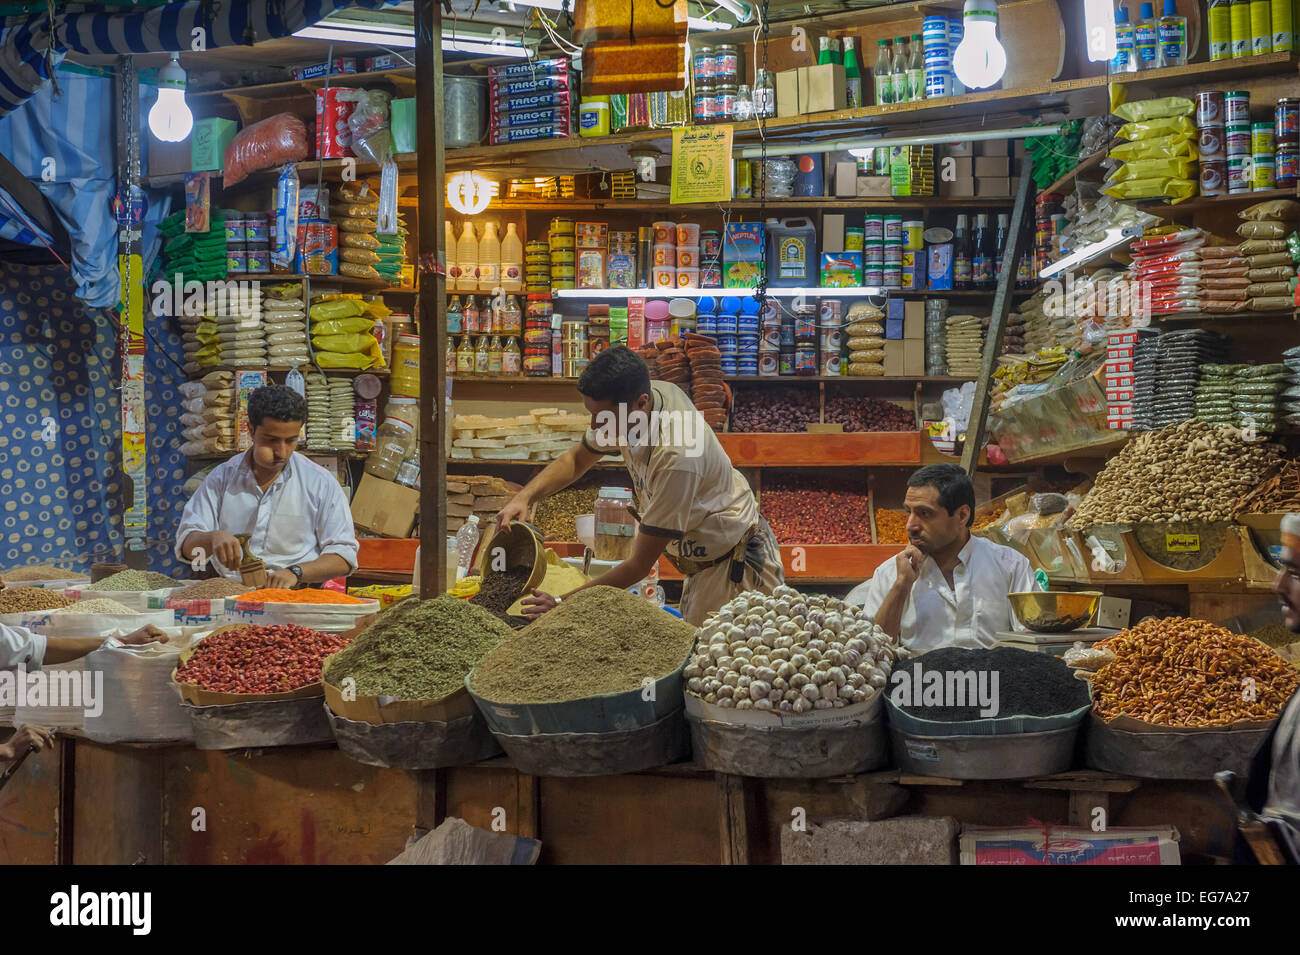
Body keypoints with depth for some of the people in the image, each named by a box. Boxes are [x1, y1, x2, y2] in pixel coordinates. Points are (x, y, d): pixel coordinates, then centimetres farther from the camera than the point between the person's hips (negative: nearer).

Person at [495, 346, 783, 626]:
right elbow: (577, 458, 9)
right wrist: (524, 497, -10)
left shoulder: (675, 456, -37)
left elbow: (640, 566, -28)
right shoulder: (626, 404, -12)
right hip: (702, 561, 8)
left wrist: (563, 603, -23)